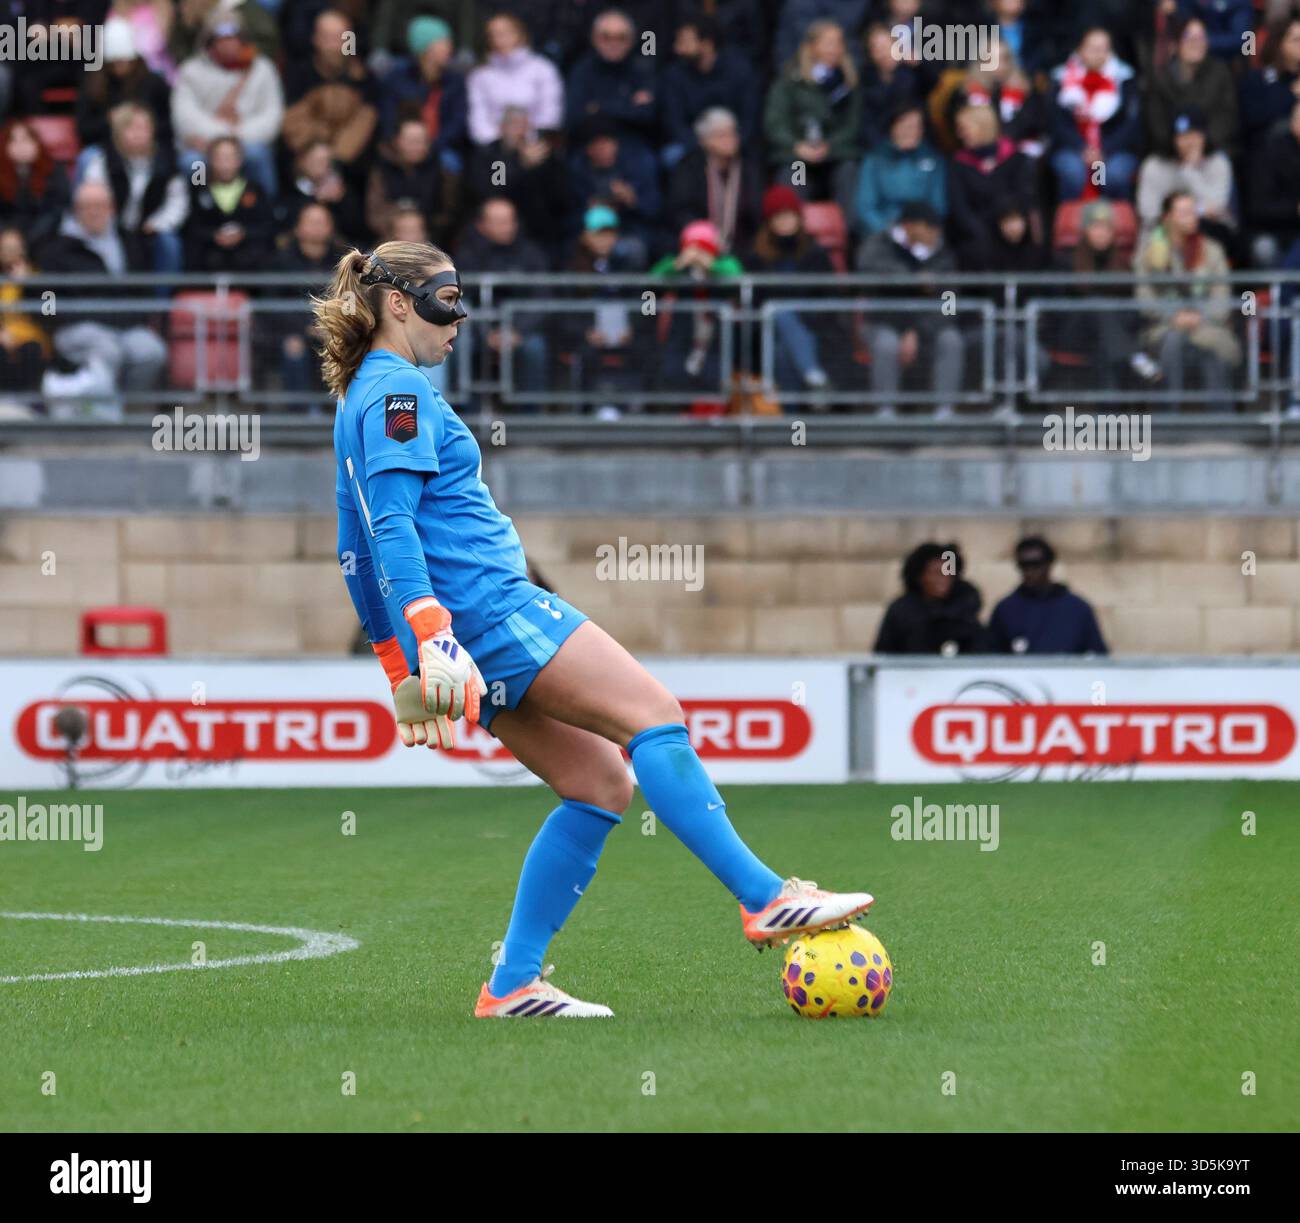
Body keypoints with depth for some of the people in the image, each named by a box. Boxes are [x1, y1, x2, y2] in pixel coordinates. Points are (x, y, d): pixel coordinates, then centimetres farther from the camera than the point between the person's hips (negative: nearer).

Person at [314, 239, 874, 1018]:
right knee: (653, 714, -16)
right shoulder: (399, 393, -7)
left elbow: (359, 557, 25)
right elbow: (394, 526, -19)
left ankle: (513, 984, 1)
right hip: (493, 605, -10)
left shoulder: (359, 399, 23)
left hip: (477, 638, 10)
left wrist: (403, 668, 25)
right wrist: (434, 637, -28)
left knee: (601, 784, 5)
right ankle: (765, 899, -24)